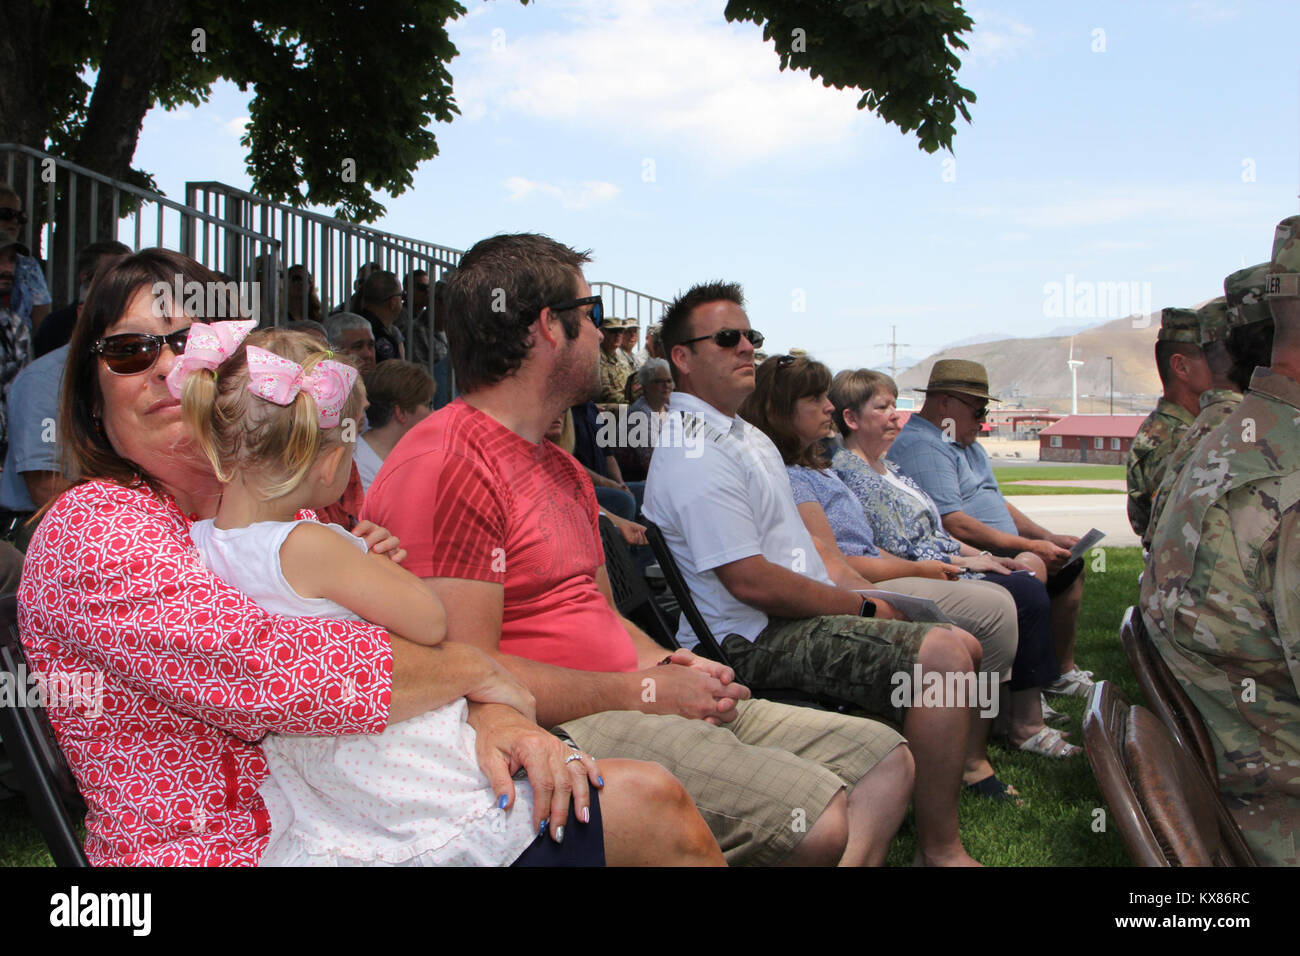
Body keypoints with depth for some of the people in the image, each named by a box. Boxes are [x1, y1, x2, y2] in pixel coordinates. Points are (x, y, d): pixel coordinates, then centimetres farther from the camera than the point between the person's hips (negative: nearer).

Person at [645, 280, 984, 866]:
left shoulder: (747, 436, 19)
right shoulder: (696, 452, -16)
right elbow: (750, 582, -21)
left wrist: (874, 601, 7)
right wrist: (866, 611, -11)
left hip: (805, 617, 11)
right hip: (755, 640, -10)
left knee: (964, 646, 11)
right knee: (942, 657, -23)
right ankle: (939, 852, -12)